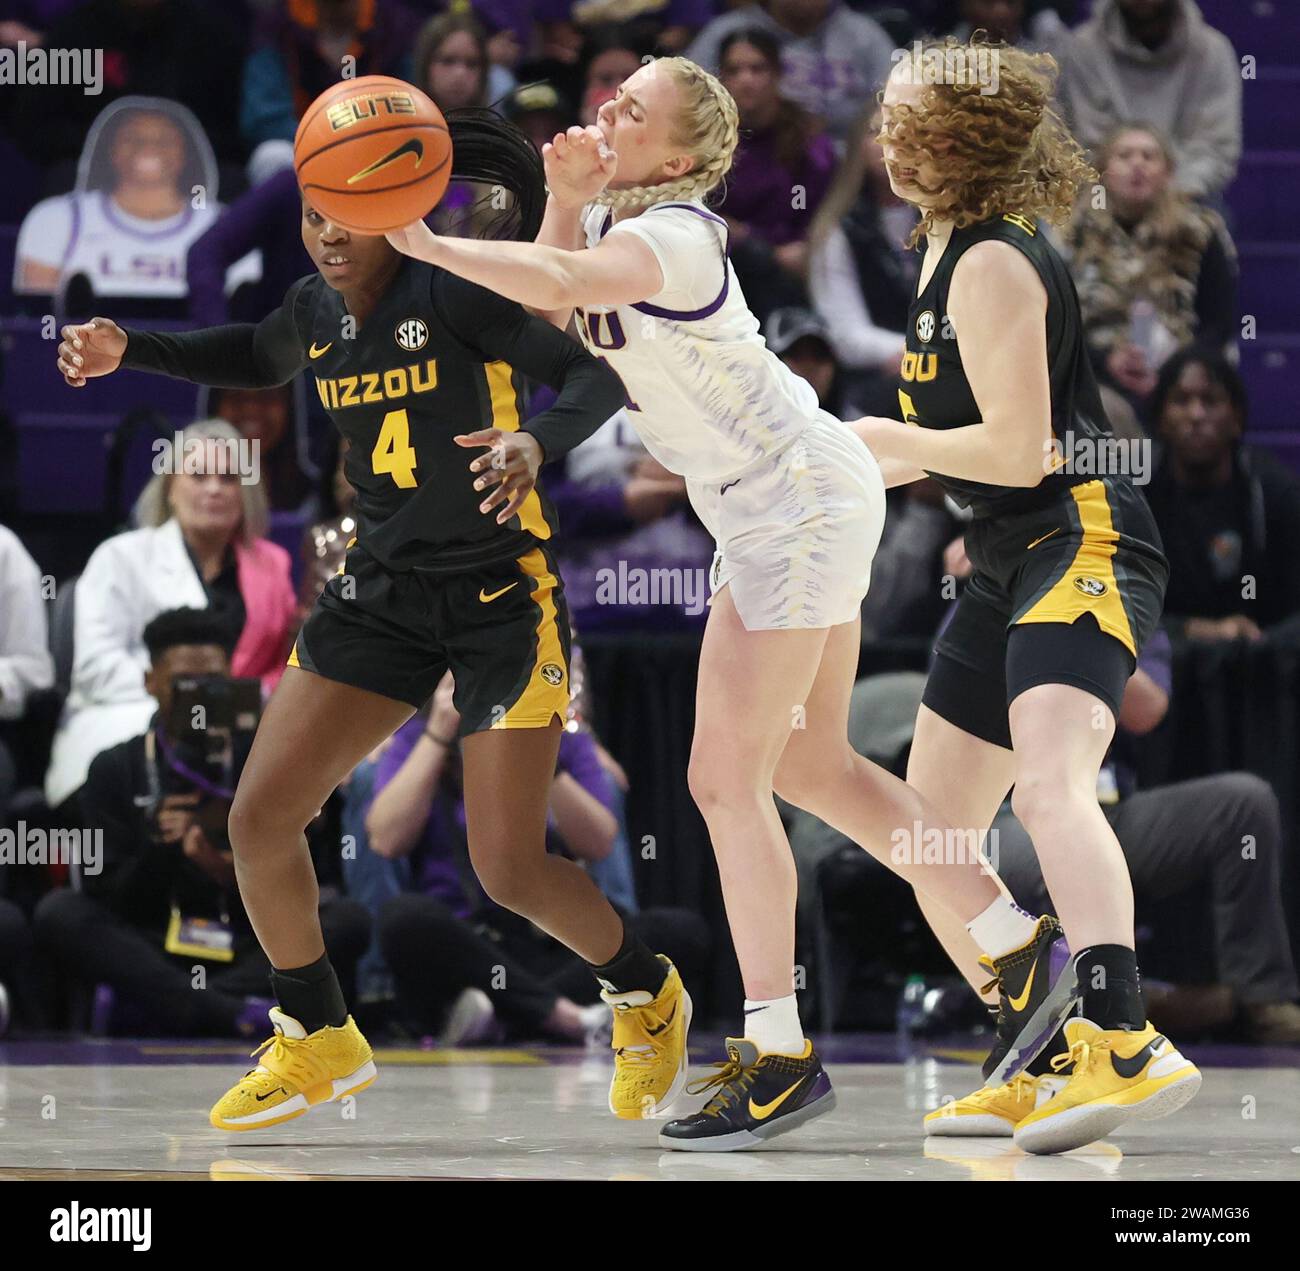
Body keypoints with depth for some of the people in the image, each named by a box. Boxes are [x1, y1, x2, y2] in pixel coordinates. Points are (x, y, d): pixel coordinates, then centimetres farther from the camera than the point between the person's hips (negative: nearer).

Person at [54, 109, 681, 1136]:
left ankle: (648, 993, 23)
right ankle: (319, 1042, 18)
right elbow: (258, 361, 26)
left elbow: (596, 377, -21)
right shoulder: (317, 309, 3)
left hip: (503, 598, -6)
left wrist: (537, 441, -41)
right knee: (259, 817, -4)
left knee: (510, 870, -8)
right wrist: (130, 350, 15)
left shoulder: (450, 292, -18)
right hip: (383, 592, 6)